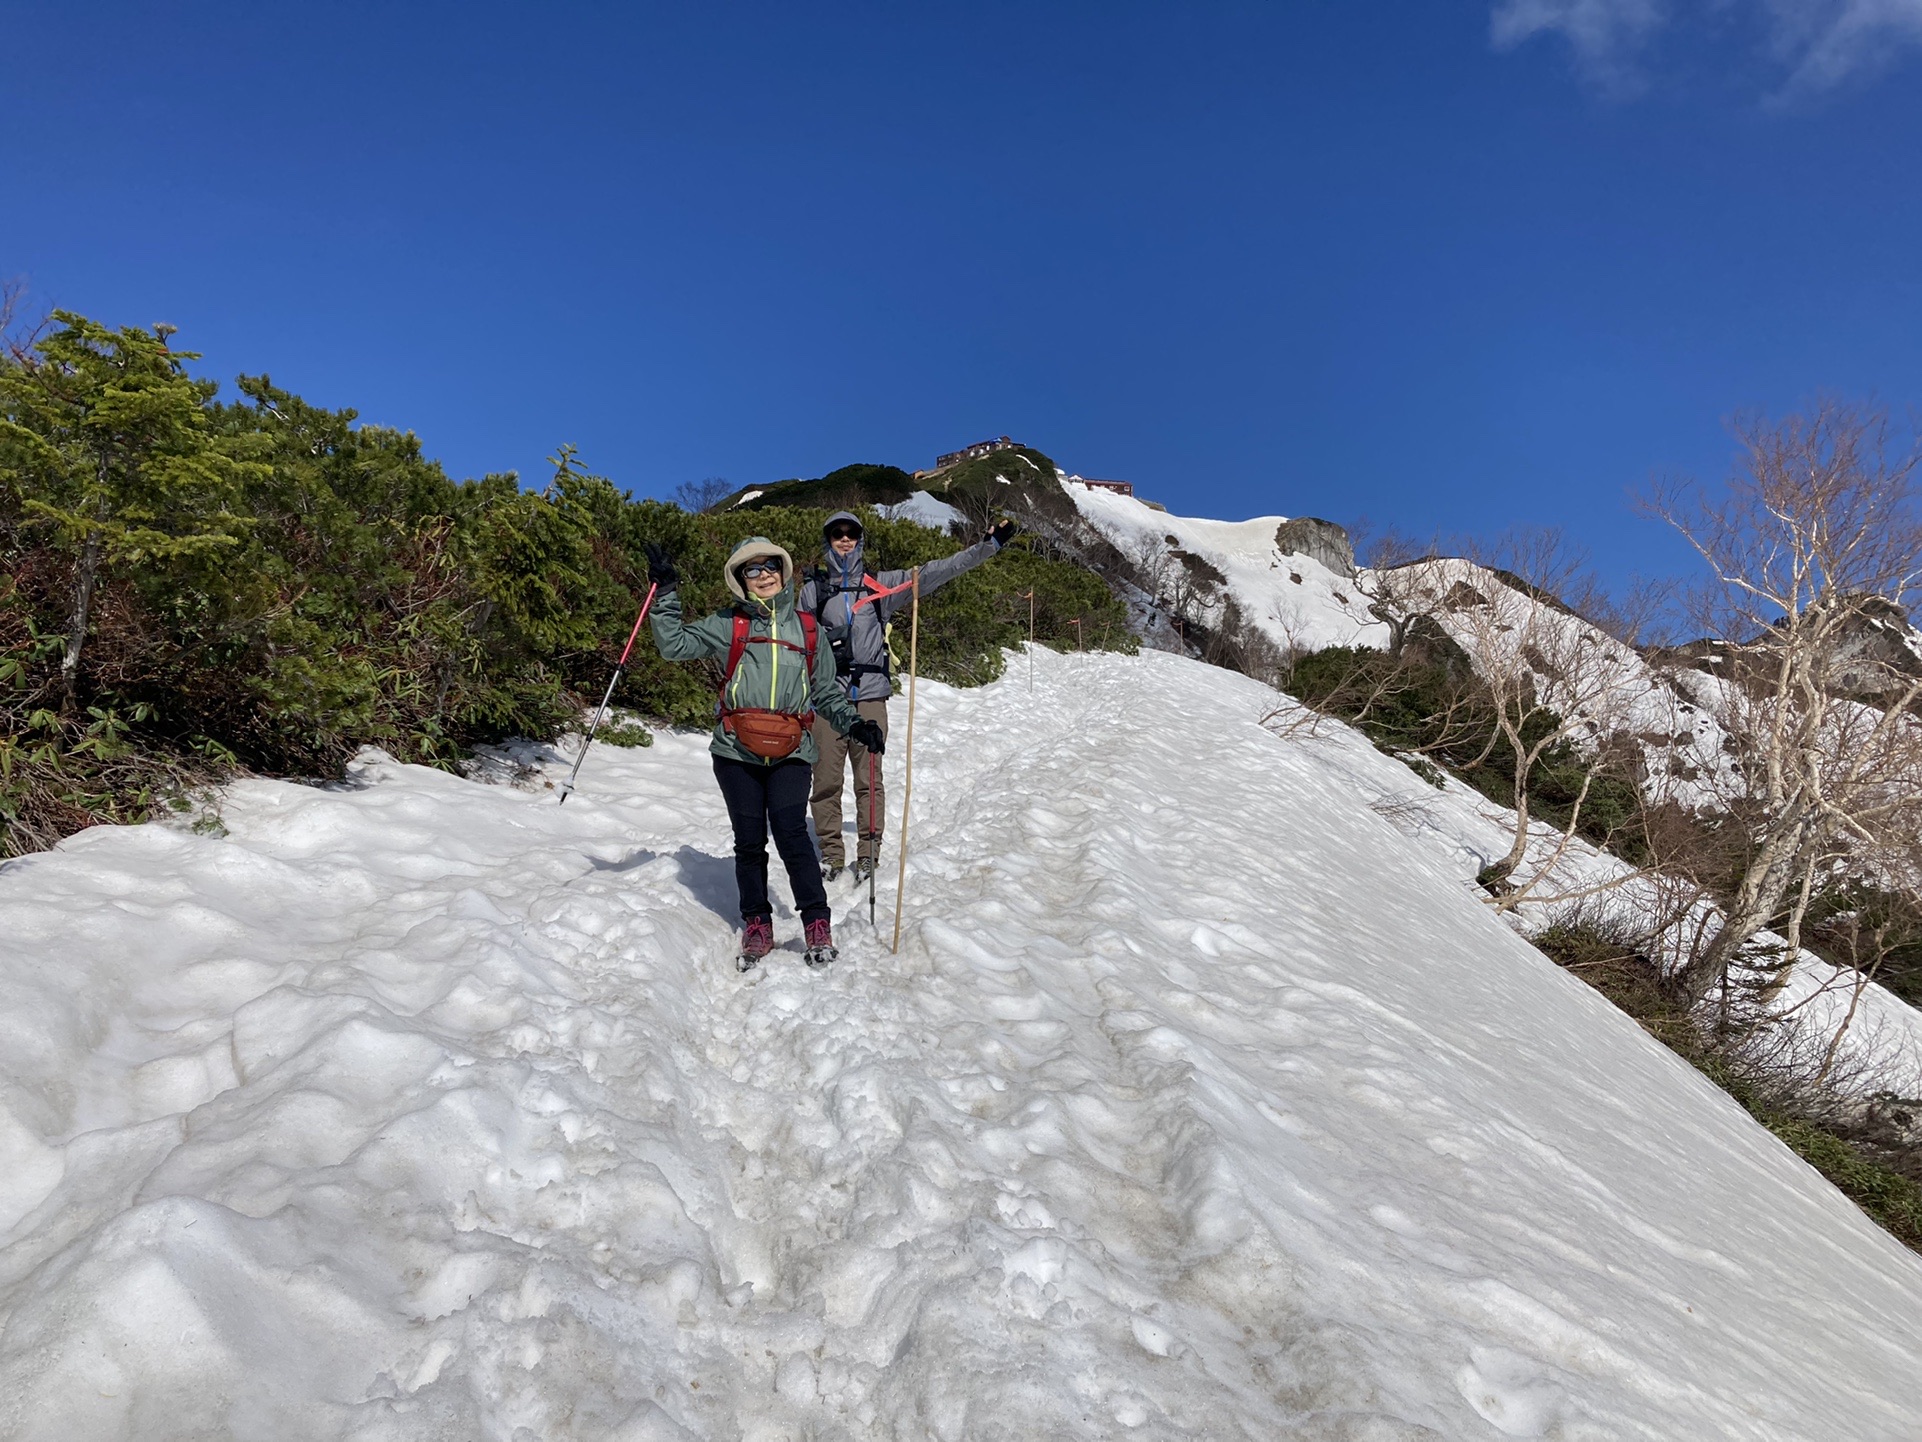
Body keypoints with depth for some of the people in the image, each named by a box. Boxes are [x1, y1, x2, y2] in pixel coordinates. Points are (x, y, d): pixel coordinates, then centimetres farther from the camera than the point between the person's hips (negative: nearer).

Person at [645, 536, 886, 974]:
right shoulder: (727, 625, 11)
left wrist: (854, 725, 4)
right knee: (749, 840, 5)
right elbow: (675, 644, 5)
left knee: (791, 834, -13)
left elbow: (826, 693, 19)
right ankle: (756, 924, 20)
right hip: (737, 751, 1)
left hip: (791, 752, 0)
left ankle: (817, 923, -1)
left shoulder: (807, 629, 16)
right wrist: (666, 592, -2)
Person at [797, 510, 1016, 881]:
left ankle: (868, 851, 11)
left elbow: (933, 574, 7)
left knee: (869, 779, 1)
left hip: (870, 694, 0)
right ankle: (831, 852, 11)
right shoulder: (813, 589, 11)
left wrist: (990, 545, 3)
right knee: (826, 778, 0)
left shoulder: (879, 585, 10)